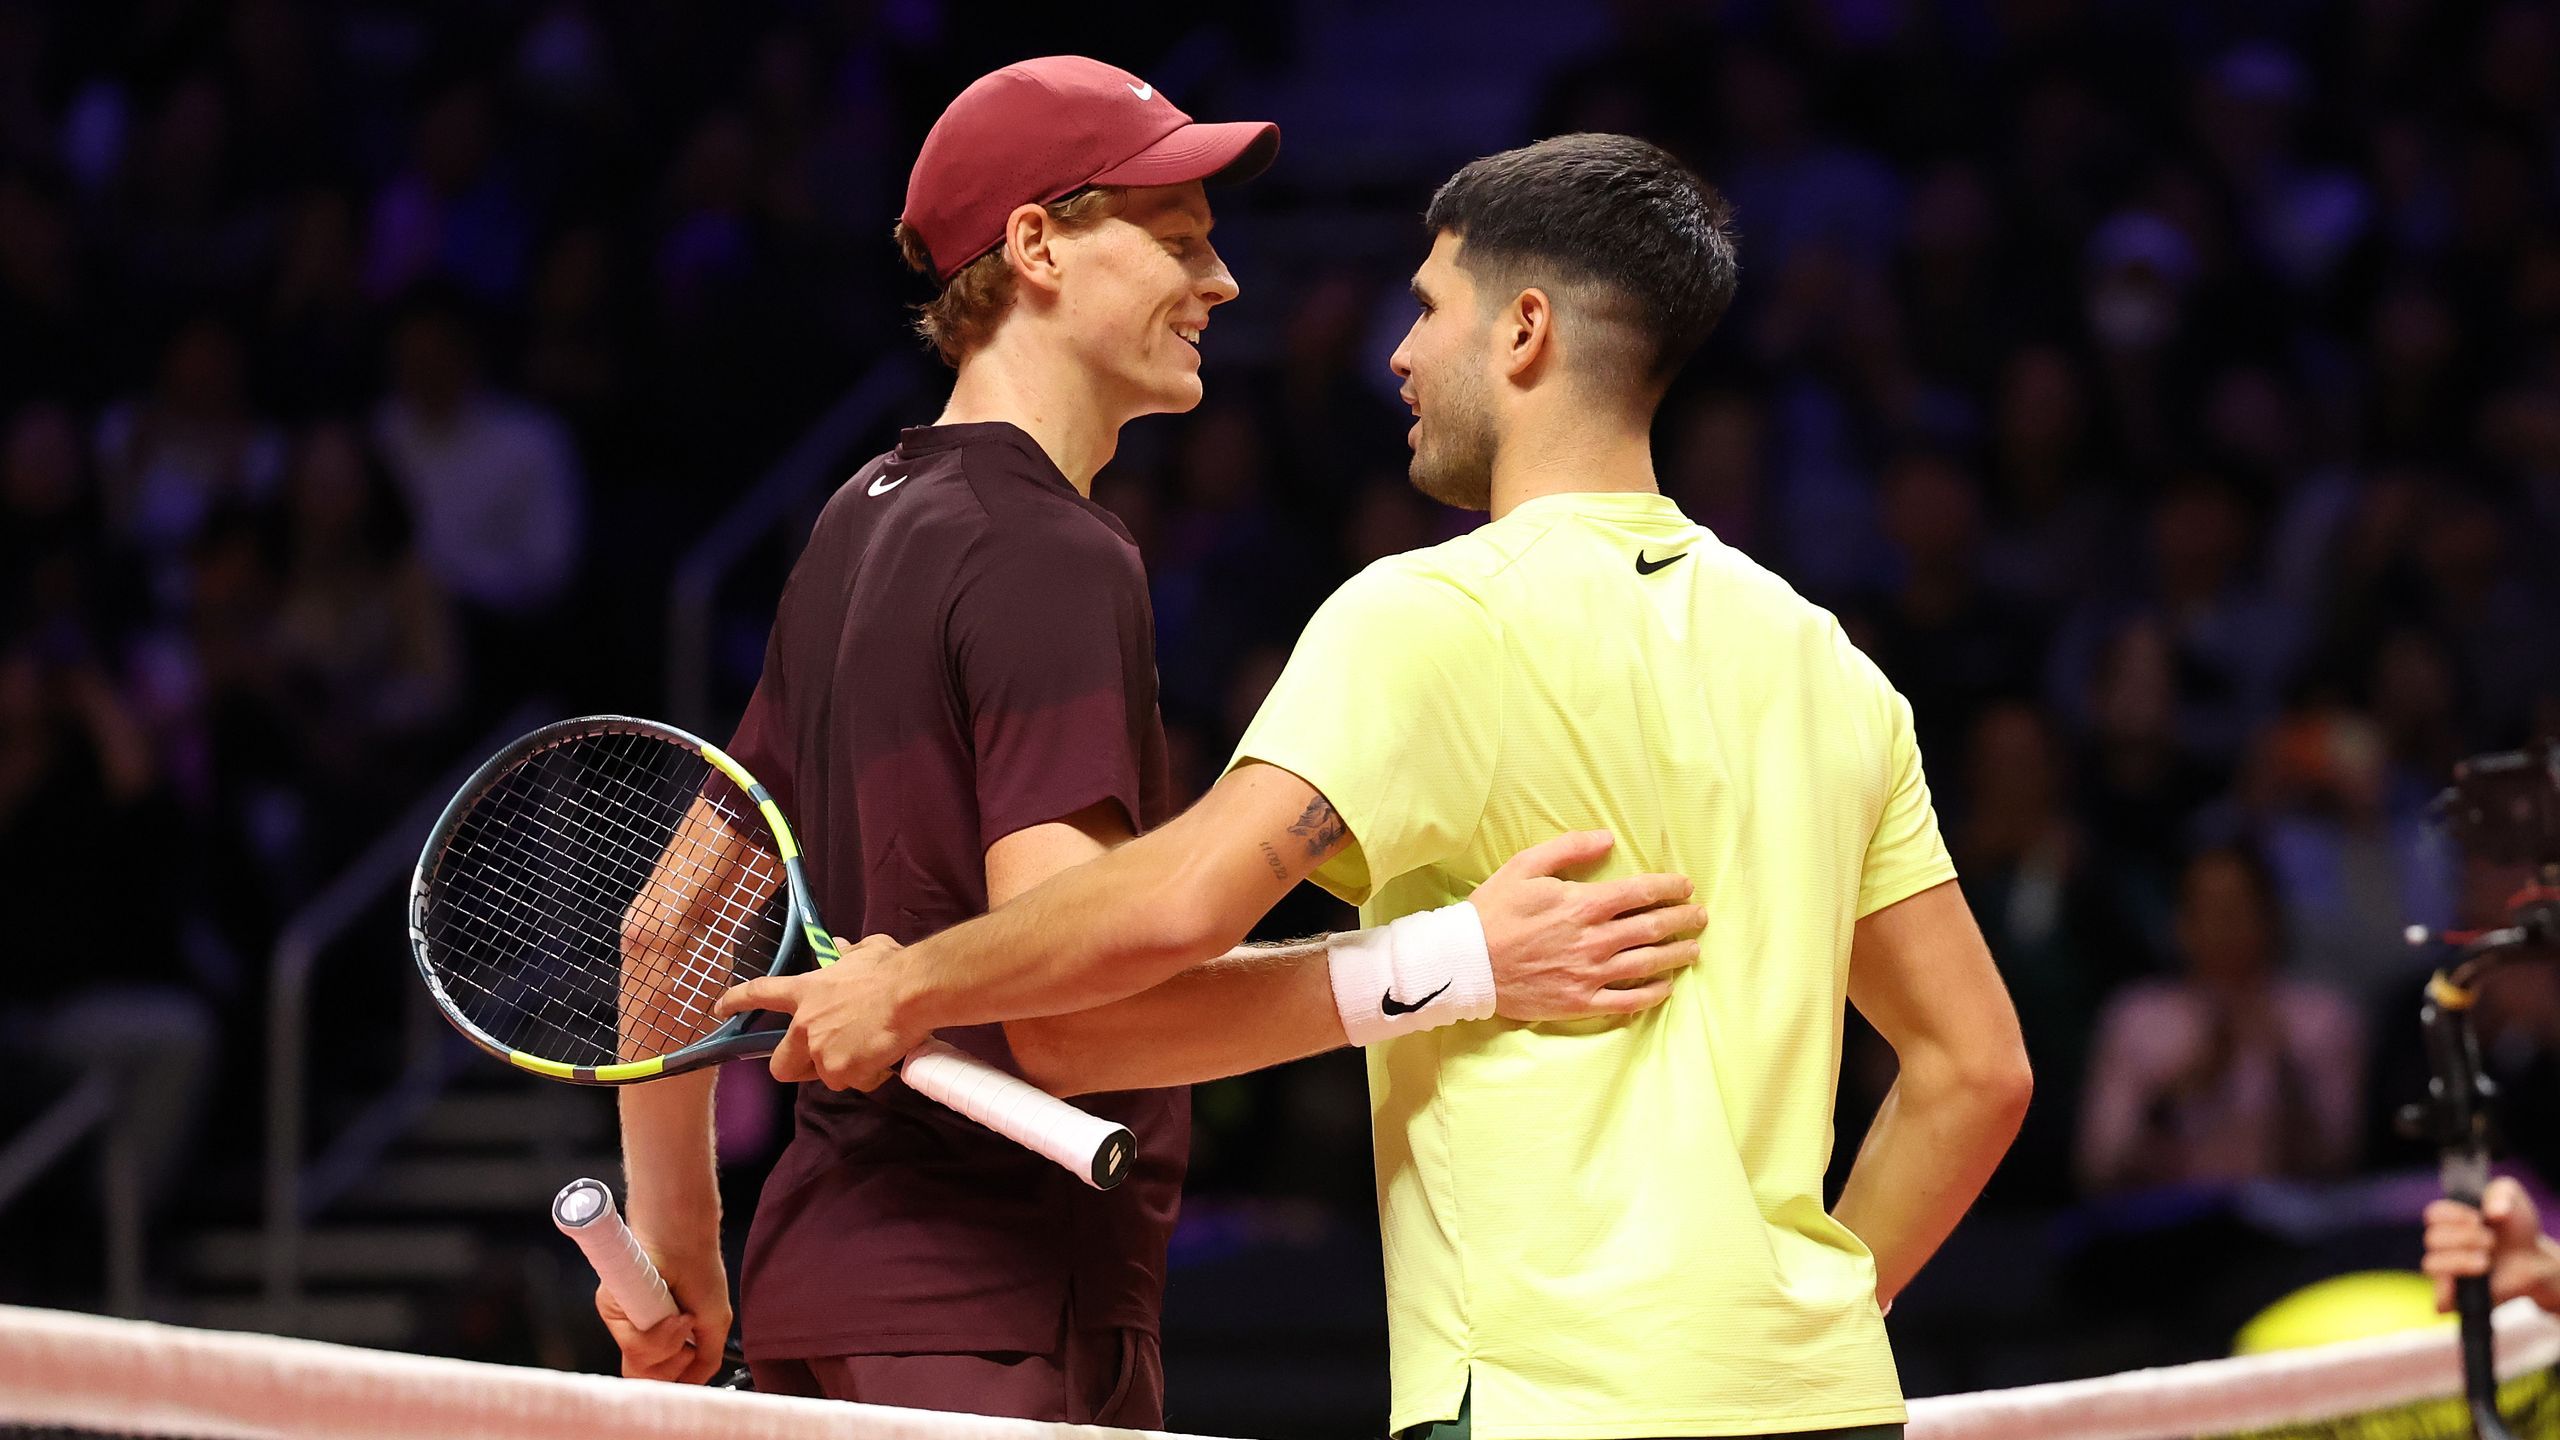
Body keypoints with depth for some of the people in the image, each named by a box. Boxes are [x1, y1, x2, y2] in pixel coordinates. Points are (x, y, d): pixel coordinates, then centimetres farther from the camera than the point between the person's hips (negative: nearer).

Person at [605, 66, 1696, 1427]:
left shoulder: (862, 525, 15)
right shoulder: (1057, 561, -14)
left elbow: (673, 918, 20)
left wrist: (677, 1253, 30)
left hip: (825, 1282, 10)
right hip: (990, 1325, -10)